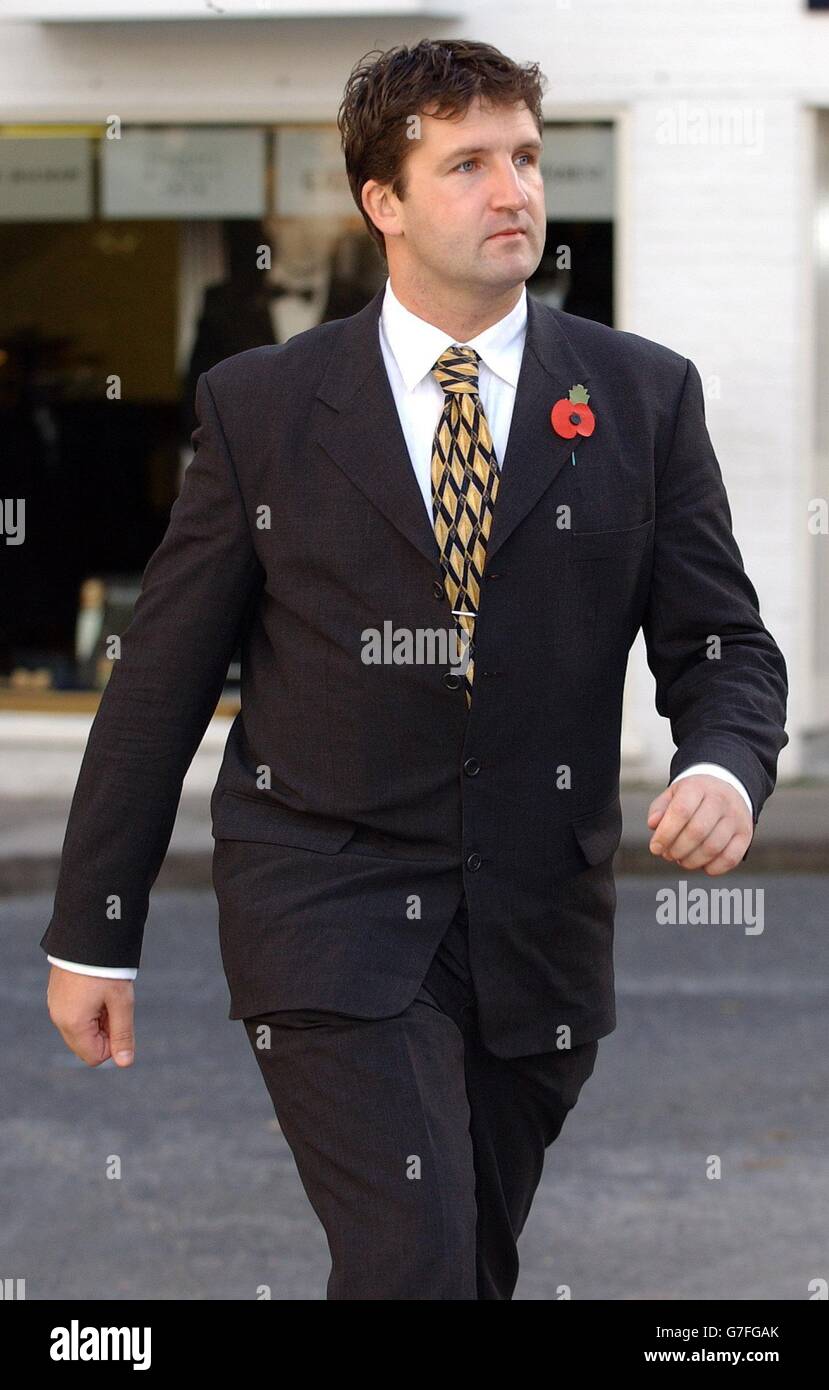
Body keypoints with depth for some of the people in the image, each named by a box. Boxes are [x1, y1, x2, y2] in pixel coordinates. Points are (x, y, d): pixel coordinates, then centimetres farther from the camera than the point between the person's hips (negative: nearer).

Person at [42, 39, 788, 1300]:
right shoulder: (262, 406, 0)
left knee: (478, 1269, 13)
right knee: (414, 1264, -19)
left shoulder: (644, 397, 4)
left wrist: (726, 768, -19)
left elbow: (726, 649, 5)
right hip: (328, 906, -3)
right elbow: (160, 680, 3)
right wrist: (92, 935, 3)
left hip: (539, 920, 3)